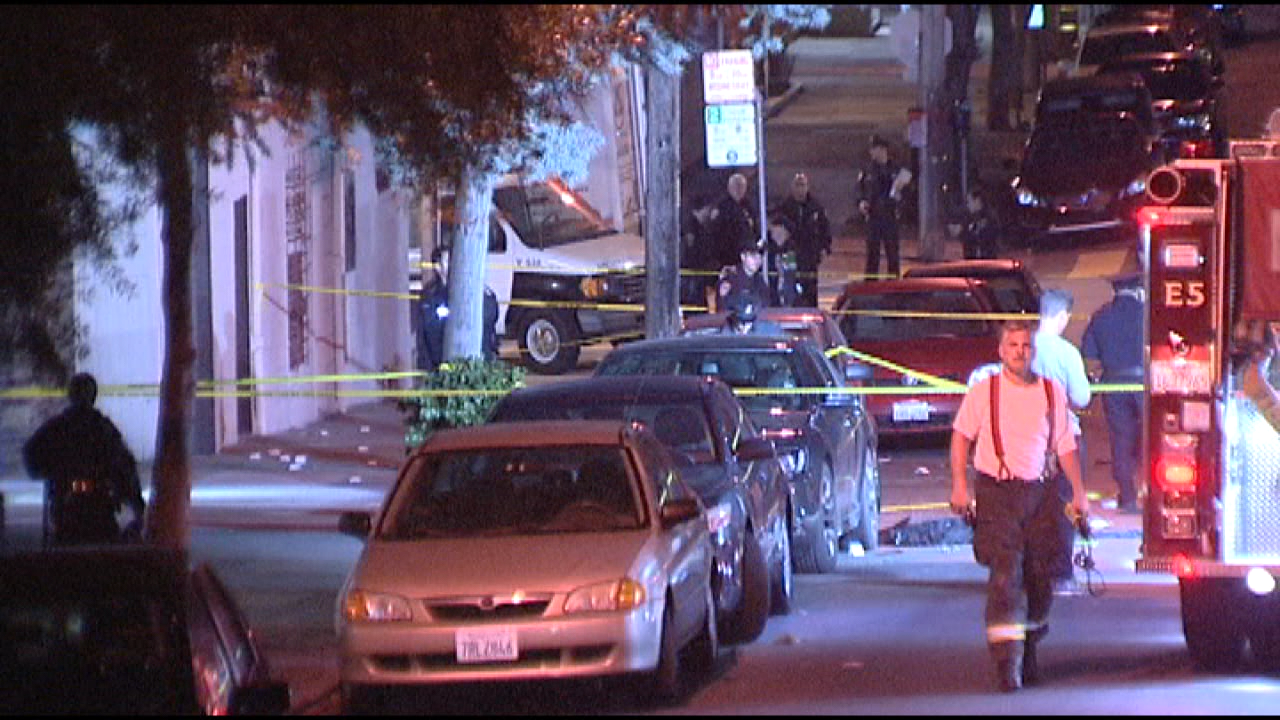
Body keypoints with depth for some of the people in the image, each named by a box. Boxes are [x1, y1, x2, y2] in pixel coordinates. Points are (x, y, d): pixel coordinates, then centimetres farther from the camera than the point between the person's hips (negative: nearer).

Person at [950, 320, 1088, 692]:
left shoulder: (1053, 393, 9)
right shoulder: (983, 392, 2)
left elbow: (1066, 446, 13)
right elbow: (961, 437, 6)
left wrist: (1078, 494, 9)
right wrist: (959, 485, -4)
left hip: (1040, 493, 3)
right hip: (997, 493, -3)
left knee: (1041, 577, 4)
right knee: (1006, 574, -13)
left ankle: (1028, 651, 23)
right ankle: (1007, 661, -18)